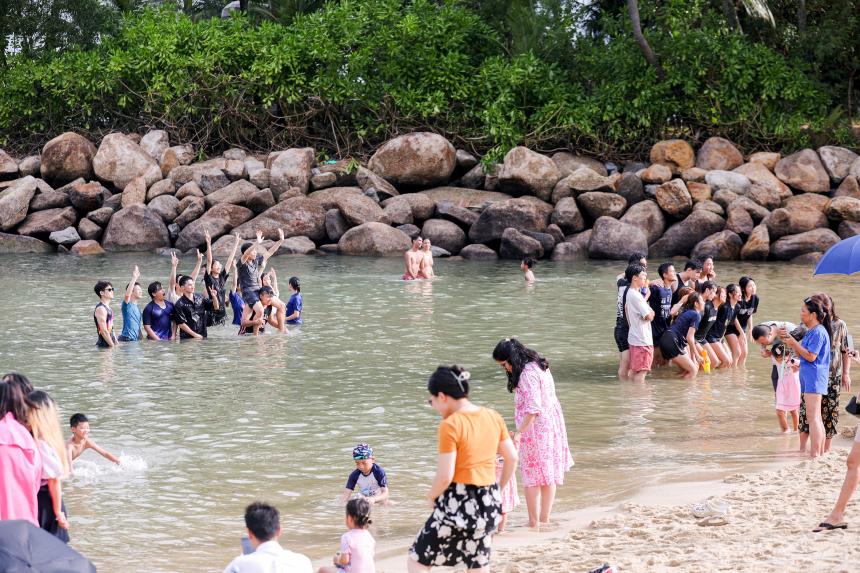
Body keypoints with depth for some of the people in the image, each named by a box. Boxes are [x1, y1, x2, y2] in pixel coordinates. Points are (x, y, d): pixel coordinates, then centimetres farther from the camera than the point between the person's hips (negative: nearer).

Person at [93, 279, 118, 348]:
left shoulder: (107, 307, 16)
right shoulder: (100, 309, -16)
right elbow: (104, 331, -21)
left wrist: (116, 343, 15)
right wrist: (112, 345, -19)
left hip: (110, 343, 10)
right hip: (105, 345, -10)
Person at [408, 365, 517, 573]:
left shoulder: (450, 425, -16)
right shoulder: (493, 417, 4)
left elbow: (445, 477, -18)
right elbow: (512, 458, 10)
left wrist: (431, 496, 1)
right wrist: (499, 490, 21)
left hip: (458, 504, -7)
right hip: (488, 502, 7)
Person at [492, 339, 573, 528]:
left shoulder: (527, 374, -19)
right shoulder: (539, 366, 11)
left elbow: (533, 408, -25)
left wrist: (519, 433, -26)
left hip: (535, 427, -9)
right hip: (551, 425, 9)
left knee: (531, 477, 0)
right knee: (548, 474, 13)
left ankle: (534, 523, 3)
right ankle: (544, 519, 20)